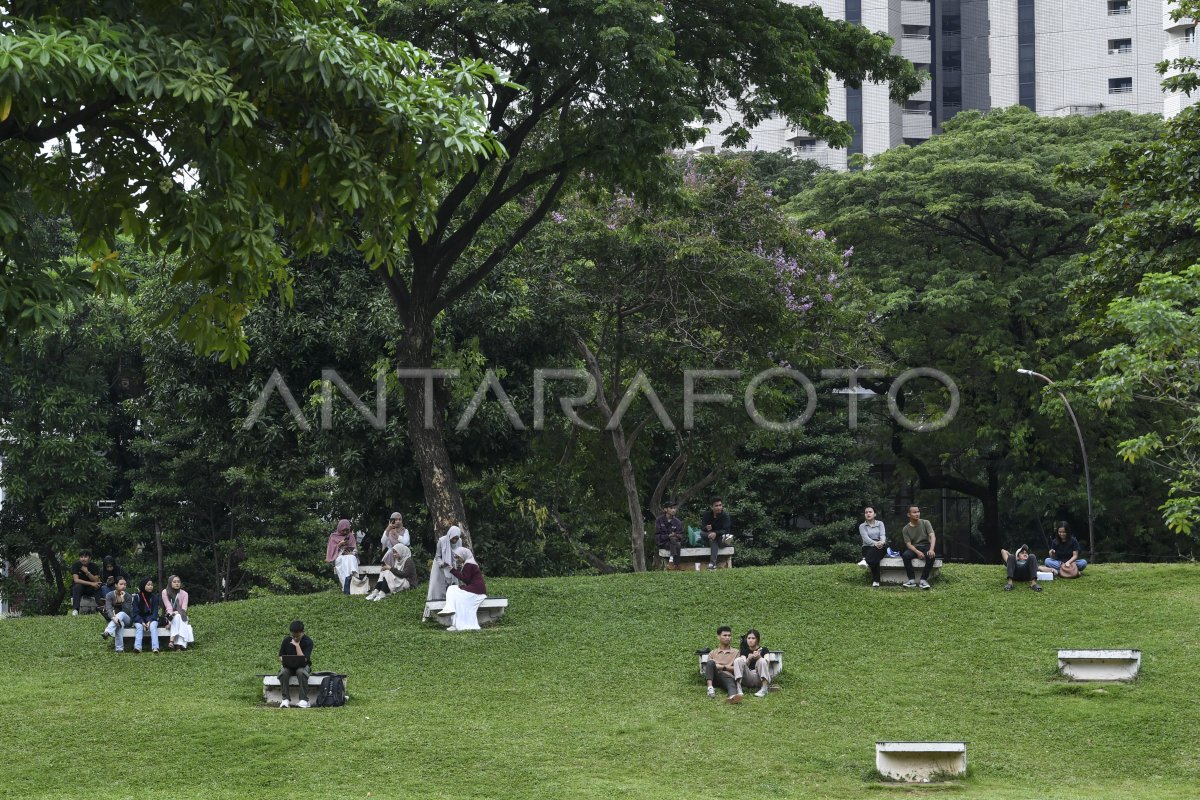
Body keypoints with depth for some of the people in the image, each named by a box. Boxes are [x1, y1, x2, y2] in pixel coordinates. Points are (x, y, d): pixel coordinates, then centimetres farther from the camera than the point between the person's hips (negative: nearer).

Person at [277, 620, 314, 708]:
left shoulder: (308, 642, -11)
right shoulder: (286, 640, 0)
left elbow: (303, 659, -20)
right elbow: (281, 656, 10)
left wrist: (297, 645, -18)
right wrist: (283, 662, -12)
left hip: (303, 665, -3)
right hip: (288, 666, 3)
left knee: (301, 672, -38)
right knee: (283, 672, -33)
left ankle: (304, 700, -36)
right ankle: (286, 699, -28)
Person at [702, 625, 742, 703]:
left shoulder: (736, 653, 22)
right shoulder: (712, 653, 25)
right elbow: (708, 666, 10)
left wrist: (723, 667, 0)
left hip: (728, 677, -2)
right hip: (714, 678, 2)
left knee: (731, 682, -39)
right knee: (711, 662, -29)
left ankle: (732, 696, -75)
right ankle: (710, 687, -41)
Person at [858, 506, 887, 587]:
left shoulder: (880, 523, 13)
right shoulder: (862, 526, 7)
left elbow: (883, 535, -5)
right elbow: (866, 538, -10)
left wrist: (882, 542, -31)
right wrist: (875, 543, -32)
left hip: (881, 547, 0)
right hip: (868, 547, 0)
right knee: (875, 559, -37)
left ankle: (866, 561, -62)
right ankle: (875, 581, -47)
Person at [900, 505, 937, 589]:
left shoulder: (925, 523, -2)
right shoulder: (906, 529, 0)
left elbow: (932, 536, -14)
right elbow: (908, 544, -7)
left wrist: (931, 549, -32)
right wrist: (917, 552, -27)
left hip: (925, 546, -1)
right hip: (914, 548, 1)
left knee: (931, 556, -36)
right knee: (905, 555, -33)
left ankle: (924, 579, -27)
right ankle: (912, 580, -26)